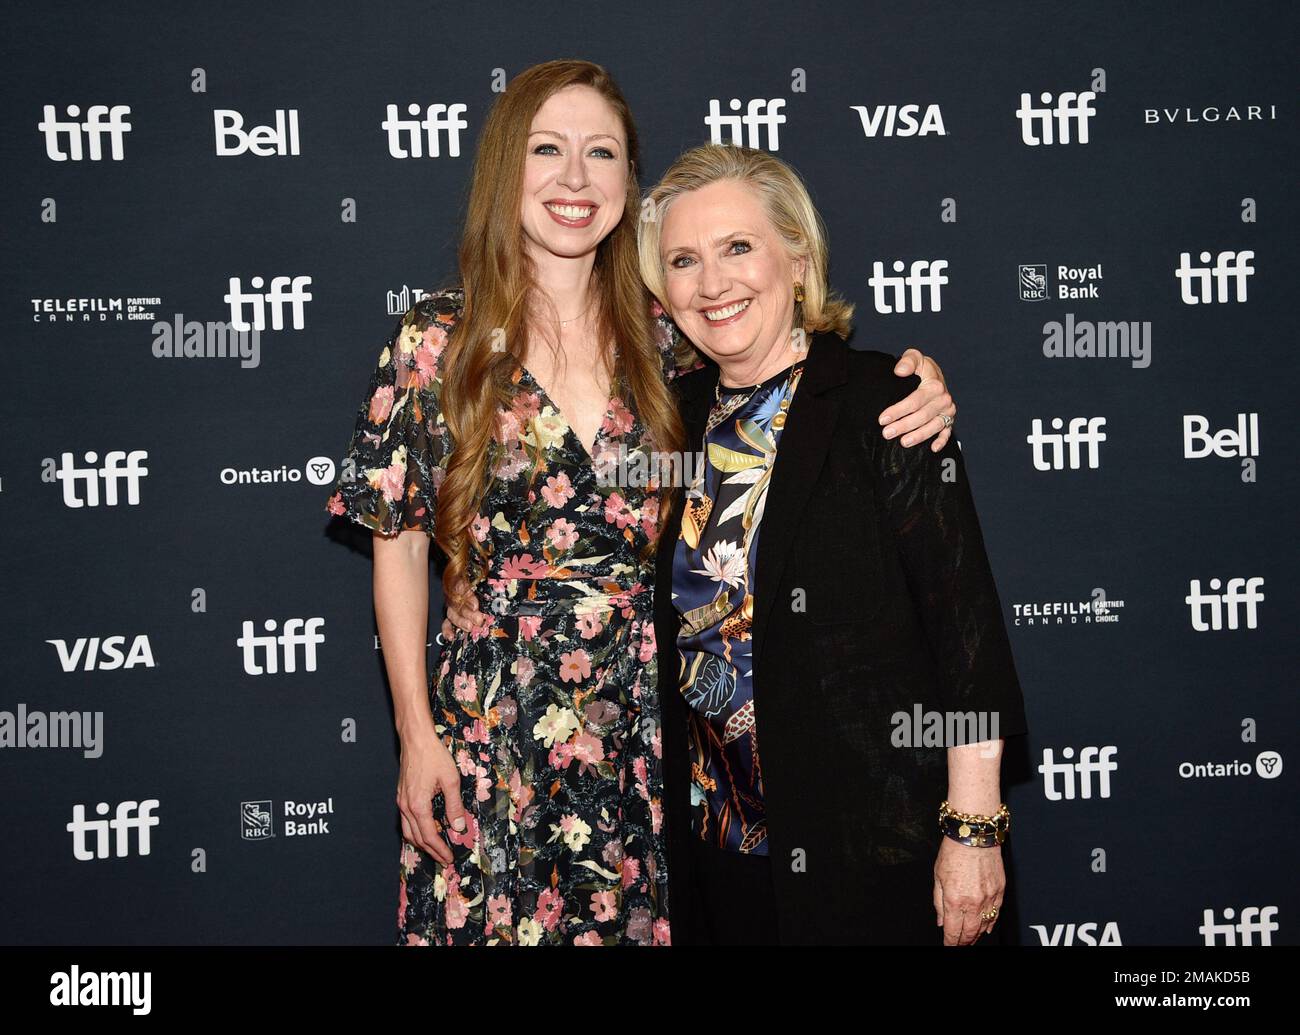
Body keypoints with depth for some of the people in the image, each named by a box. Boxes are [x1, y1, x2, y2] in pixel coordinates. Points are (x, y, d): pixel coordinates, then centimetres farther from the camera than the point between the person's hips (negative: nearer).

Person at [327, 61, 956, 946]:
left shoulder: (664, 339, 3)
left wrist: (912, 399, -9)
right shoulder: (439, 339, -4)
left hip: (652, 725, 2)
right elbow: (398, 544, -1)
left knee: (644, 920, 11)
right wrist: (417, 738, -4)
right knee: (498, 921, 8)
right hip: (496, 731, -2)